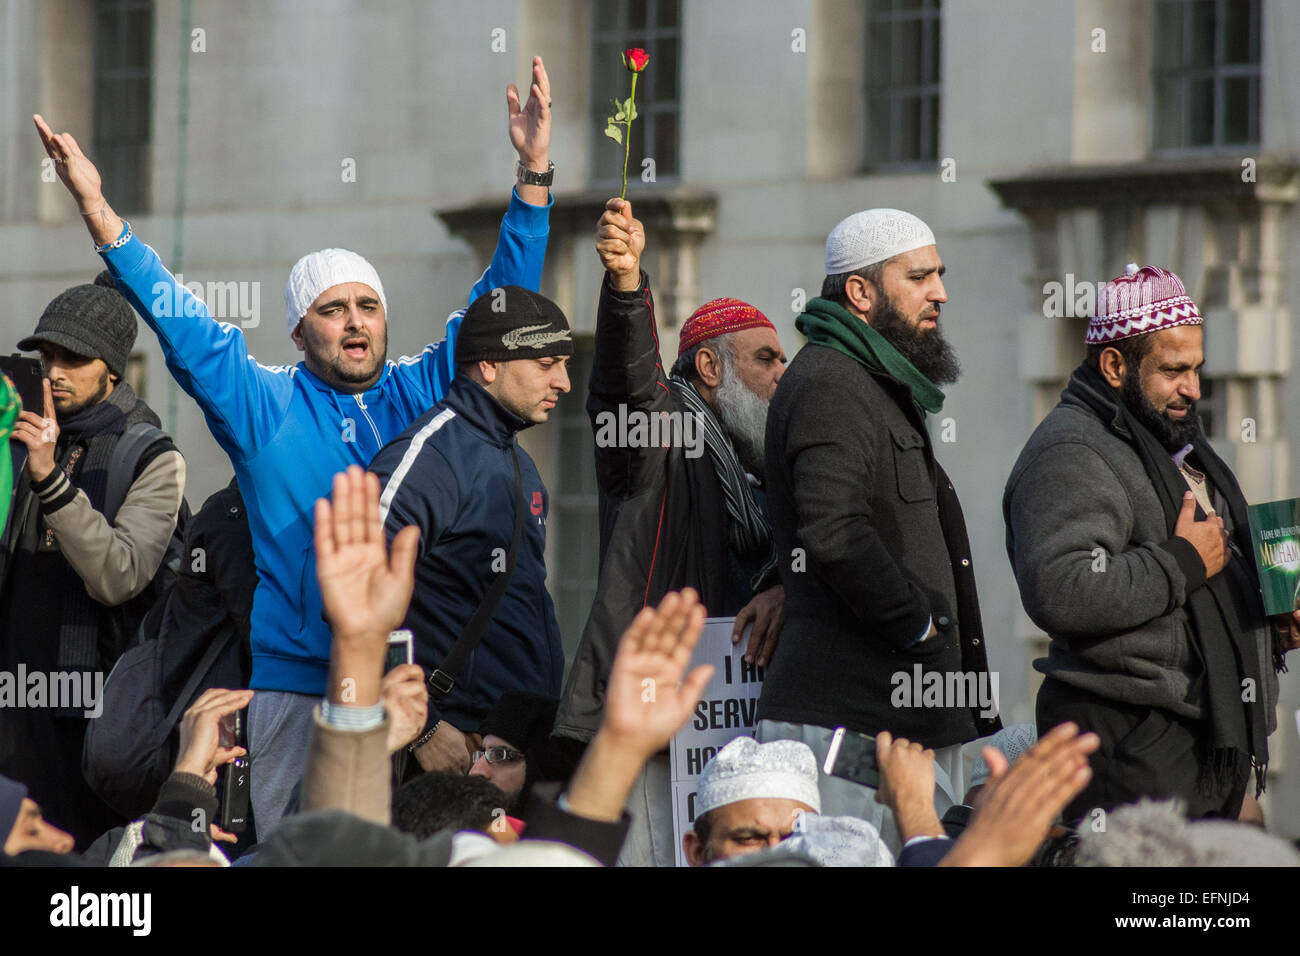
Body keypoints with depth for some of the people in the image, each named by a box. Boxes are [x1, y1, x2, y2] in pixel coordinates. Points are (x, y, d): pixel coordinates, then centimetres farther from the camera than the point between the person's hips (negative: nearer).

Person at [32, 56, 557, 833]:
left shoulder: (423, 393, 10)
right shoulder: (263, 405, 6)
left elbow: (500, 303, 8)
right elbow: (179, 323, -1)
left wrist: (534, 173, -2)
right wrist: (99, 213, -11)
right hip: (299, 682, -1)